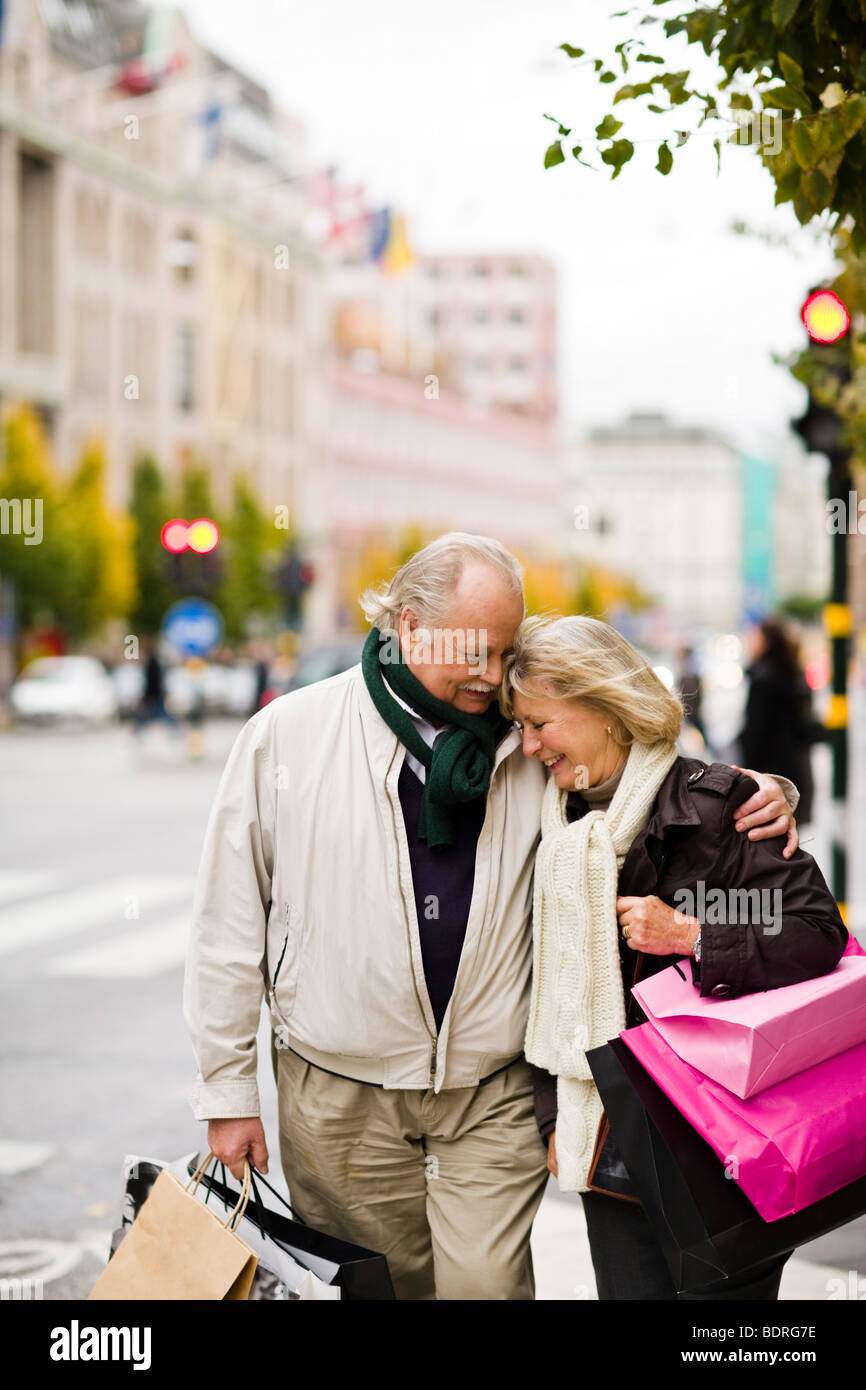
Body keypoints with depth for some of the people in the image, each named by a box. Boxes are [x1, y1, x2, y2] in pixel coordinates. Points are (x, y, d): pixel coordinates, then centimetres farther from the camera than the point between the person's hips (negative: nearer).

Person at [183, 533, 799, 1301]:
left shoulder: (527, 741, 1)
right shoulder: (287, 733, -3)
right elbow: (230, 923, 1)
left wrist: (760, 796, -10)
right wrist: (227, 1091, 1)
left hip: (494, 1092, 1)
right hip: (340, 1094, 0)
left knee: (486, 1282, -6)